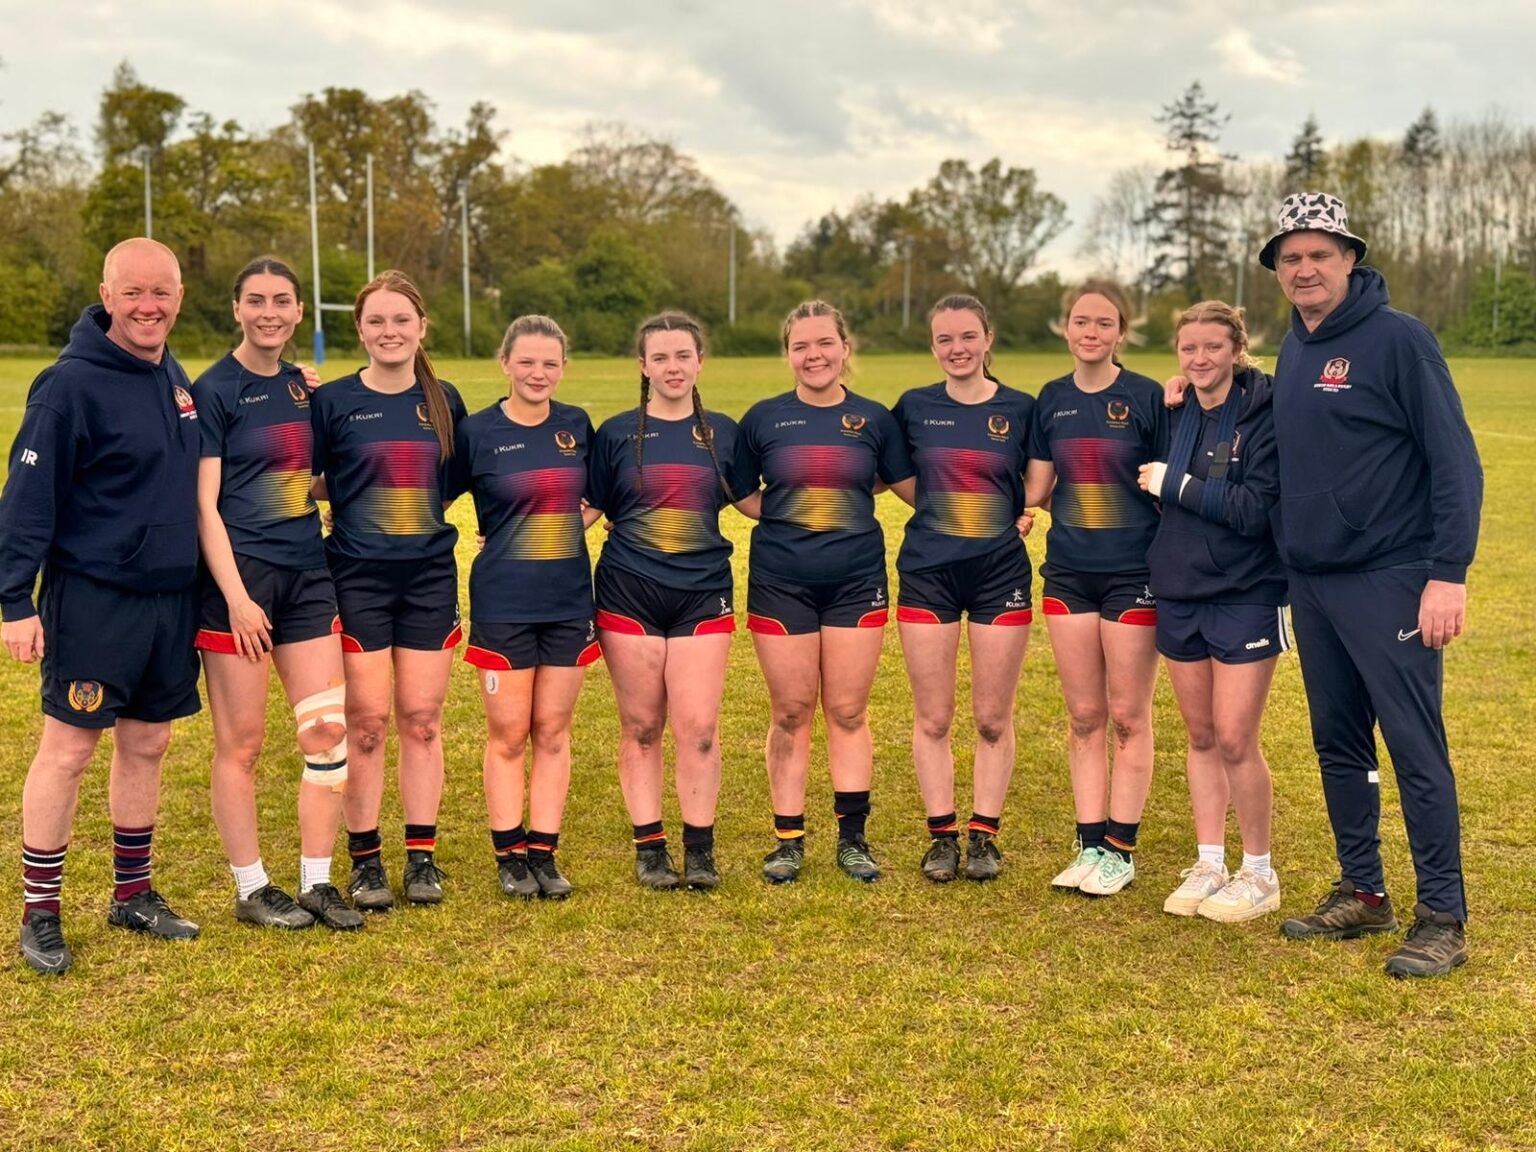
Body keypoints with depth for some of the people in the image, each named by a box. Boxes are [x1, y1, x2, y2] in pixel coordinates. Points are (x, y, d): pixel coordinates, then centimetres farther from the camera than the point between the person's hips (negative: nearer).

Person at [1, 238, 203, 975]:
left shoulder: (173, 376, 9)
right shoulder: (72, 383, -13)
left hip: (171, 596, 7)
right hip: (92, 599, -7)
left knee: (146, 745, 14)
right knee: (67, 750, 0)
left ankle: (134, 895, 27)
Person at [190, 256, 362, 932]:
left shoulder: (302, 387, 12)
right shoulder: (215, 390, -6)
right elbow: (204, 507, -11)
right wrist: (237, 596, -17)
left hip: (307, 575, 6)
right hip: (239, 577, -6)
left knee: (329, 730, 4)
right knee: (241, 743, 2)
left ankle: (317, 883, 15)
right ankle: (251, 890, 14)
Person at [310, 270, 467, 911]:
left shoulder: (443, 401, 7)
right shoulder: (332, 401, -2)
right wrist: (351, 492, -13)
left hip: (431, 576, 3)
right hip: (358, 577, -2)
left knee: (422, 719, 6)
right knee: (366, 721, 0)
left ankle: (422, 855, 15)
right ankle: (364, 859, 12)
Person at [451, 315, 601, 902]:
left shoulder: (577, 425, 5)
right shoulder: (477, 432, -5)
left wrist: (577, 523, 4)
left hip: (569, 601, 3)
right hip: (503, 604, -3)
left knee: (553, 732, 8)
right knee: (507, 736, 3)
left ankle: (544, 853, 16)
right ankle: (510, 855, 15)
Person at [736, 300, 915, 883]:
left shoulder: (874, 419, 4)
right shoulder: (764, 419, 2)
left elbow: (917, 488, 8)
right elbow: (738, 493, 9)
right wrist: (782, 515, -6)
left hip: (856, 582, 0)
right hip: (780, 583, 0)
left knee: (848, 712, 6)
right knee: (790, 714, 6)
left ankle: (853, 837, 16)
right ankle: (788, 840, 16)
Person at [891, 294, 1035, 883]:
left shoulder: (1020, 409, 0)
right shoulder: (914, 407, 2)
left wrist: (1027, 513, -6)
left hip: (1001, 574, 0)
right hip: (927, 574, 0)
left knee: (993, 719, 5)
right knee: (932, 718, 5)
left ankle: (984, 835, 17)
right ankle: (941, 835, 16)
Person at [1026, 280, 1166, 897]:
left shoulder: (1147, 397, -5)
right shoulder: (1051, 399, 7)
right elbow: (1036, 487, 10)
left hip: (1133, 573, -4)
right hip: (1068, 572, 4)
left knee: (1128, 715, 3)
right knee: (1084, 716, 9)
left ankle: (1121, 849, 12)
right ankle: (1090, 845, 16)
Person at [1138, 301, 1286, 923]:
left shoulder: (1264, 412, -12)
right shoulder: (1176, 414, 7)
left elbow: (1255, 508, -20)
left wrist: (1173, 484, -15)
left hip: (1245, 596, -6)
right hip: (1179, 594, 6)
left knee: (1235, 741, -4)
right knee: (1201, 737, 12)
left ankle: (1259, 873, 13)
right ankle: (1208, 865, 22)